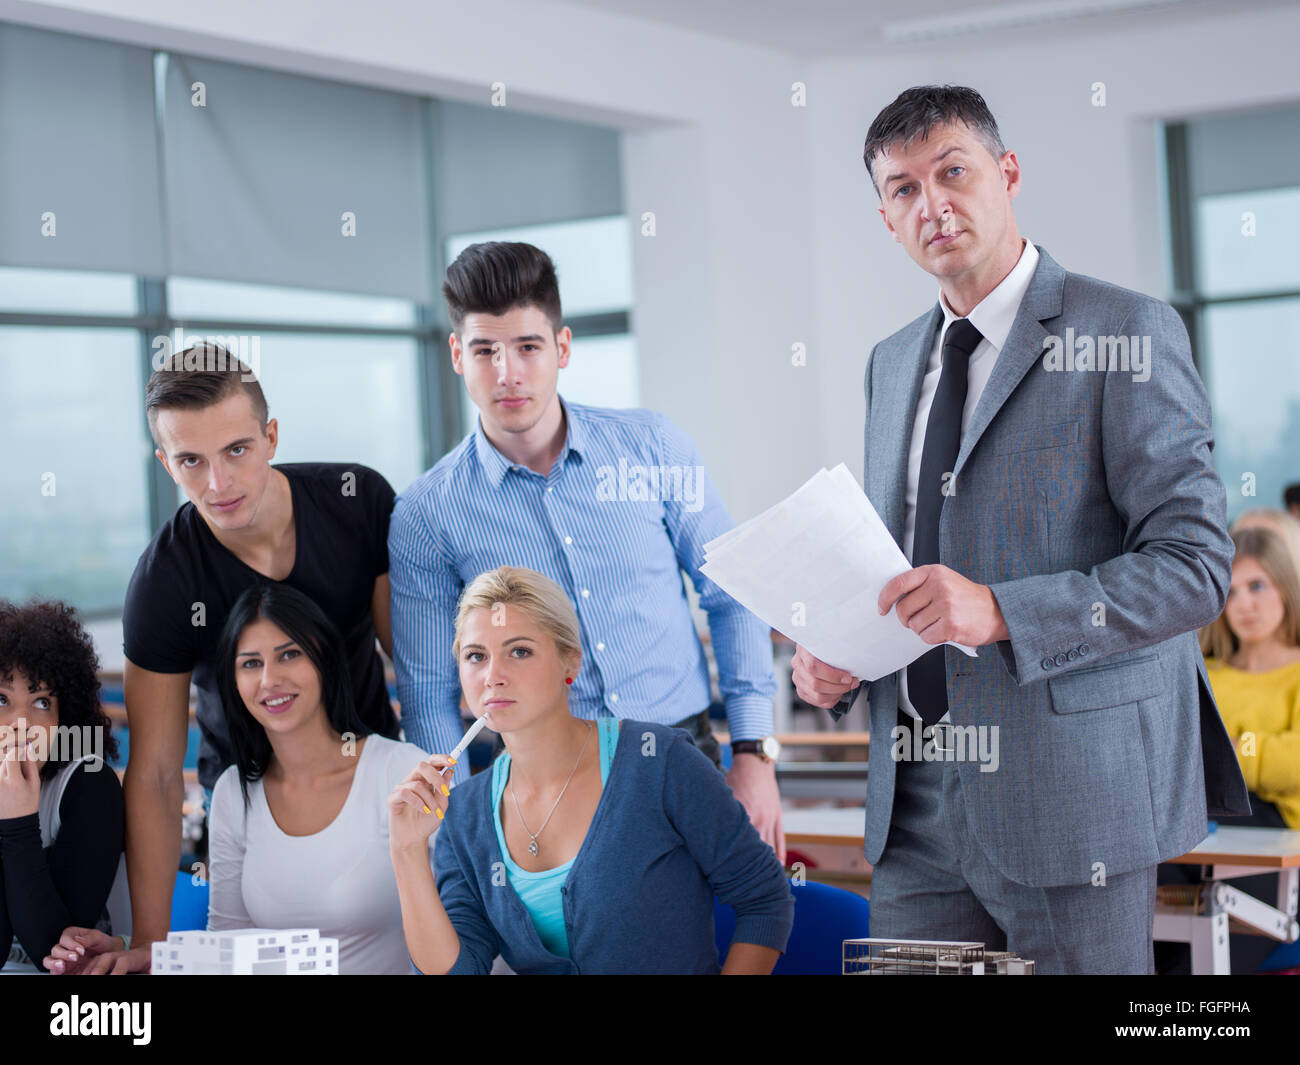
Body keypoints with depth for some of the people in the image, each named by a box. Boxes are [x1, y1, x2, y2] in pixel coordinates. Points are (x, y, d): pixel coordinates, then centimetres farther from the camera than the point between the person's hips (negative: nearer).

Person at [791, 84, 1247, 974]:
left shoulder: (1125, 333, -5)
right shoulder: (892, 363, 16)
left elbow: (1195, 564, -13)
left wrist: (1002, 612, -24)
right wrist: (834, 657, 5)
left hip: (1073, 799, -5)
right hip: (918, 803, 6)